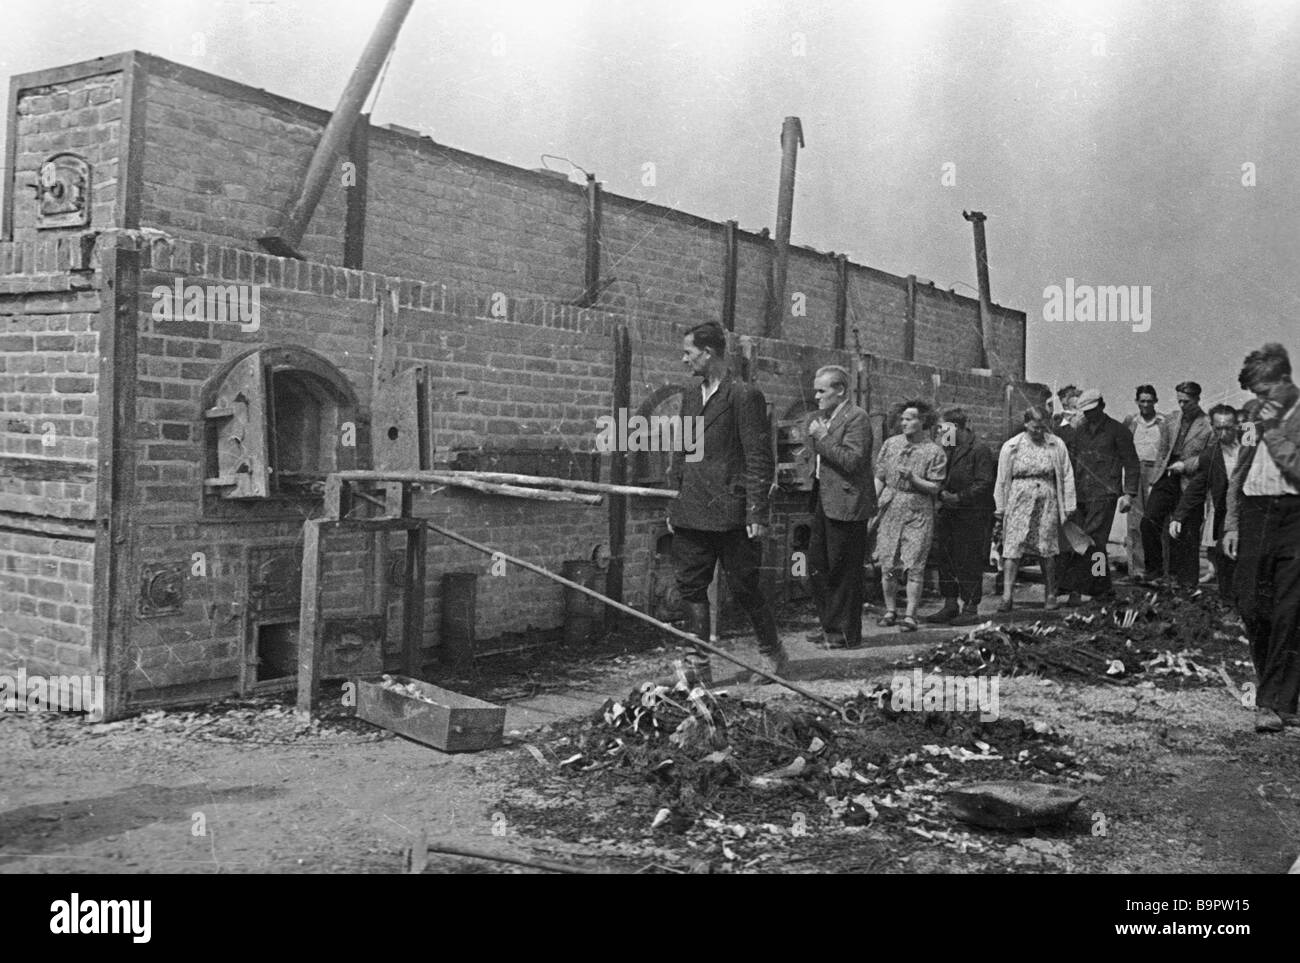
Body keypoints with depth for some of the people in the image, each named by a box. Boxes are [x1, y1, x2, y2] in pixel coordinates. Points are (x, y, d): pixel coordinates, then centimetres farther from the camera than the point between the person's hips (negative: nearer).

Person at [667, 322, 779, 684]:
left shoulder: (745, 396, -8)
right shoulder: (689, 397, 15)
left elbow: (759, 459, -10)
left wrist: (756, 513, -14)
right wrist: (675, 506, 16)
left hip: (731, 514, -7)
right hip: (691, 515, 7)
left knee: (743, 588, 3)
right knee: (691, 588, 5)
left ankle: (770, 651, 25)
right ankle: (699, 666, 11)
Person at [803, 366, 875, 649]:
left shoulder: (856, 418, -12)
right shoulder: (818, 418, 15)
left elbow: (852, 460, -22)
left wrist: (823, 437, -18)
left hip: (846, 504, -9)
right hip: (823, 501, 9)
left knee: (843, 572, -2)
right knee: (816, 566, 13)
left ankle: (847, 633, 9)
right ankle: (830, 625, 24)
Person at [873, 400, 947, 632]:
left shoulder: (935, 452, -2)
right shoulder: (891, 444, 8)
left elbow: (934, 488, -4)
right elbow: (879, 478, 10)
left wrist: (912, 478, -18)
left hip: (918, 512, -3)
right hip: (890, 508, 3)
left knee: (914, 566, -6)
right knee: (887, 565, 5)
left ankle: (910, 616, 0)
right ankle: (890, 611, 20)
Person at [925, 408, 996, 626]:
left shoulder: (979, 449, -10)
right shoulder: (946, 449, 14)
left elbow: (984, 484, -14)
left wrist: (958, 498, -18)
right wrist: (942, 493, 2)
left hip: (972, 515, -8)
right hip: (948, 513, 8)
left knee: (969, 562, -3)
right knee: (945, 558, 8)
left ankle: (970, 609, 5)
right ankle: (950, 605, 17)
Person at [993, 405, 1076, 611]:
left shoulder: (1057, 445, 4)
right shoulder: (1011, 447, 1)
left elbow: (1067, 477, 7)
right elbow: (1001, 480, 7)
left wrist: (1068, 507, 4)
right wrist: (999, 510, 7)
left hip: (1047, 503, 1)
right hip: (1018, 503, -1)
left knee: (1047, 552, 4)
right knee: (1012, 550, -8)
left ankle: (1051, 596, 17)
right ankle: (1006, 597, -10)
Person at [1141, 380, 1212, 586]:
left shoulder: (1208, 425, -5)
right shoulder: (1171, 422, 13)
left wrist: (1185, 465, -16)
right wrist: (1154, 480, 14)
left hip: (1189, 483, -5)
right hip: (1166, 478, 5)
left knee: (1187, 533, 1)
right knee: (1149, 520, -10)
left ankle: (1187, 581, 12)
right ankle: (1154, 569, 5)